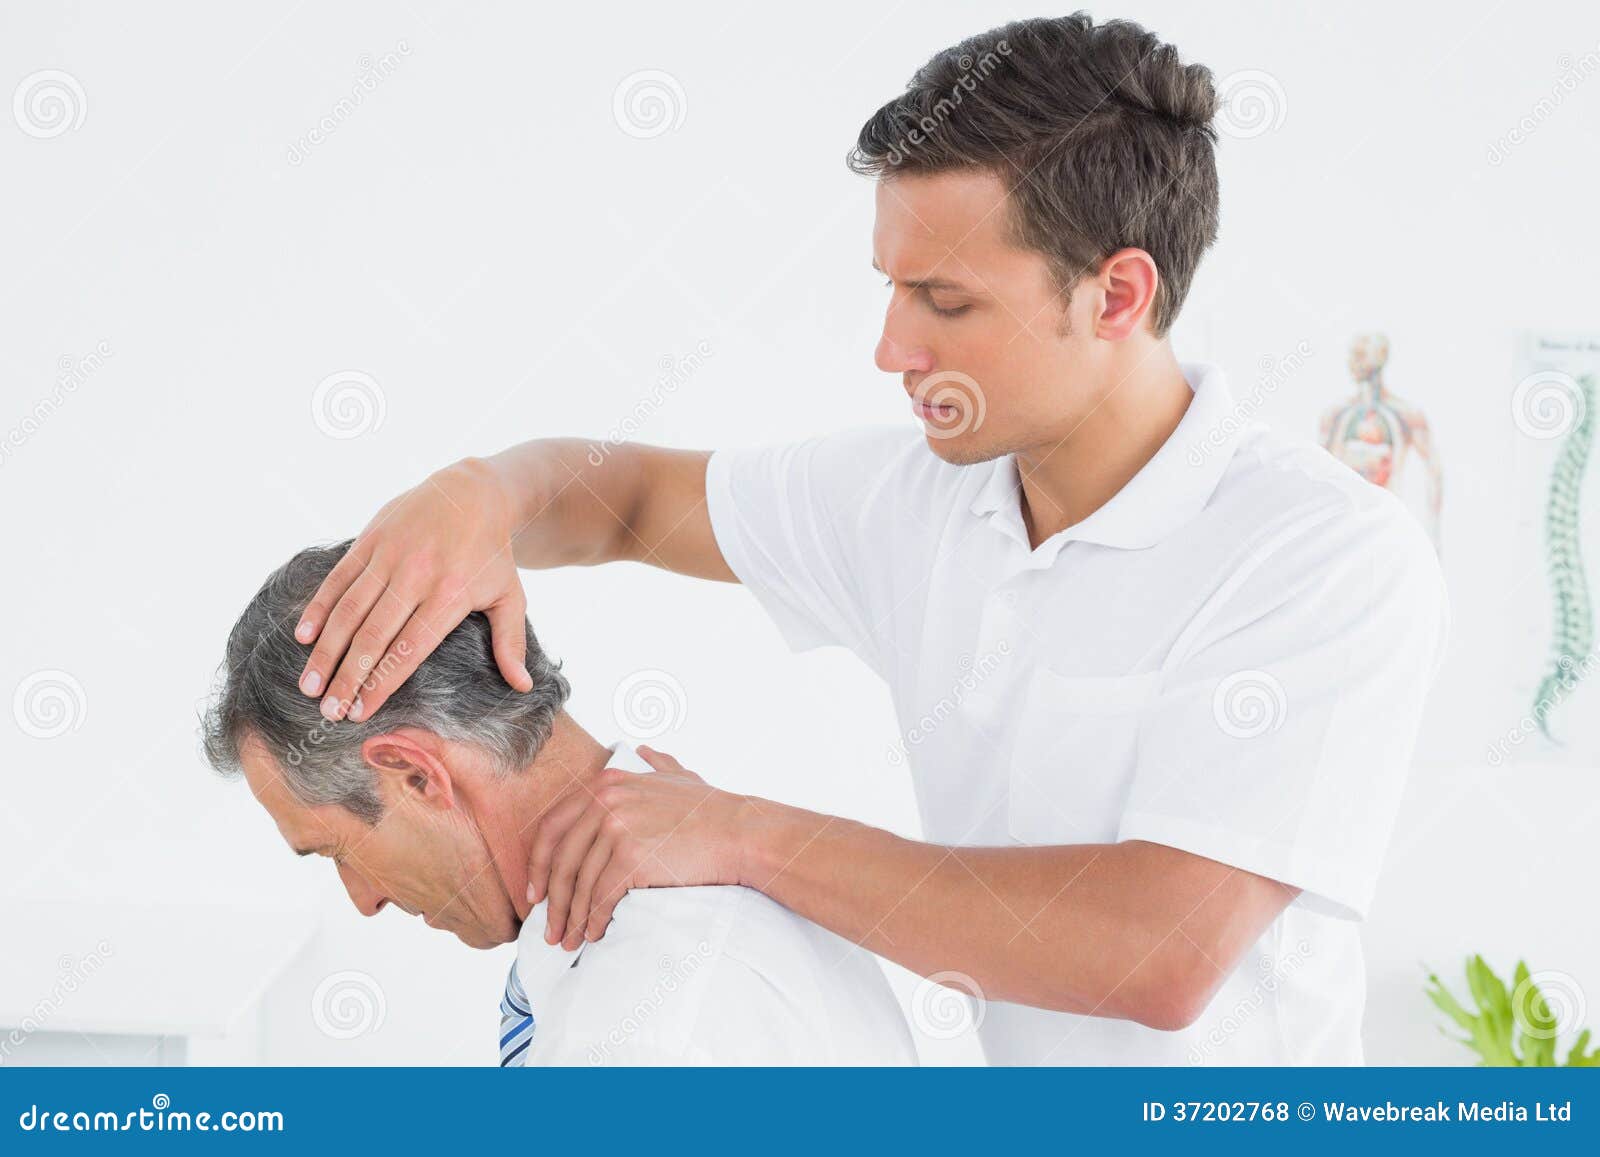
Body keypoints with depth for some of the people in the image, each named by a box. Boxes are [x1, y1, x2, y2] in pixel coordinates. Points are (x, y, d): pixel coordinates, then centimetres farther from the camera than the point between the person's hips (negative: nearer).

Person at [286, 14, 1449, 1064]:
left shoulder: (1336, 561, -18)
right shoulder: (916, 494, 0)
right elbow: (621, 494, 11)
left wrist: (738, 834, -21)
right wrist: (479, 495, -12)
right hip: (985, 1055, 5)